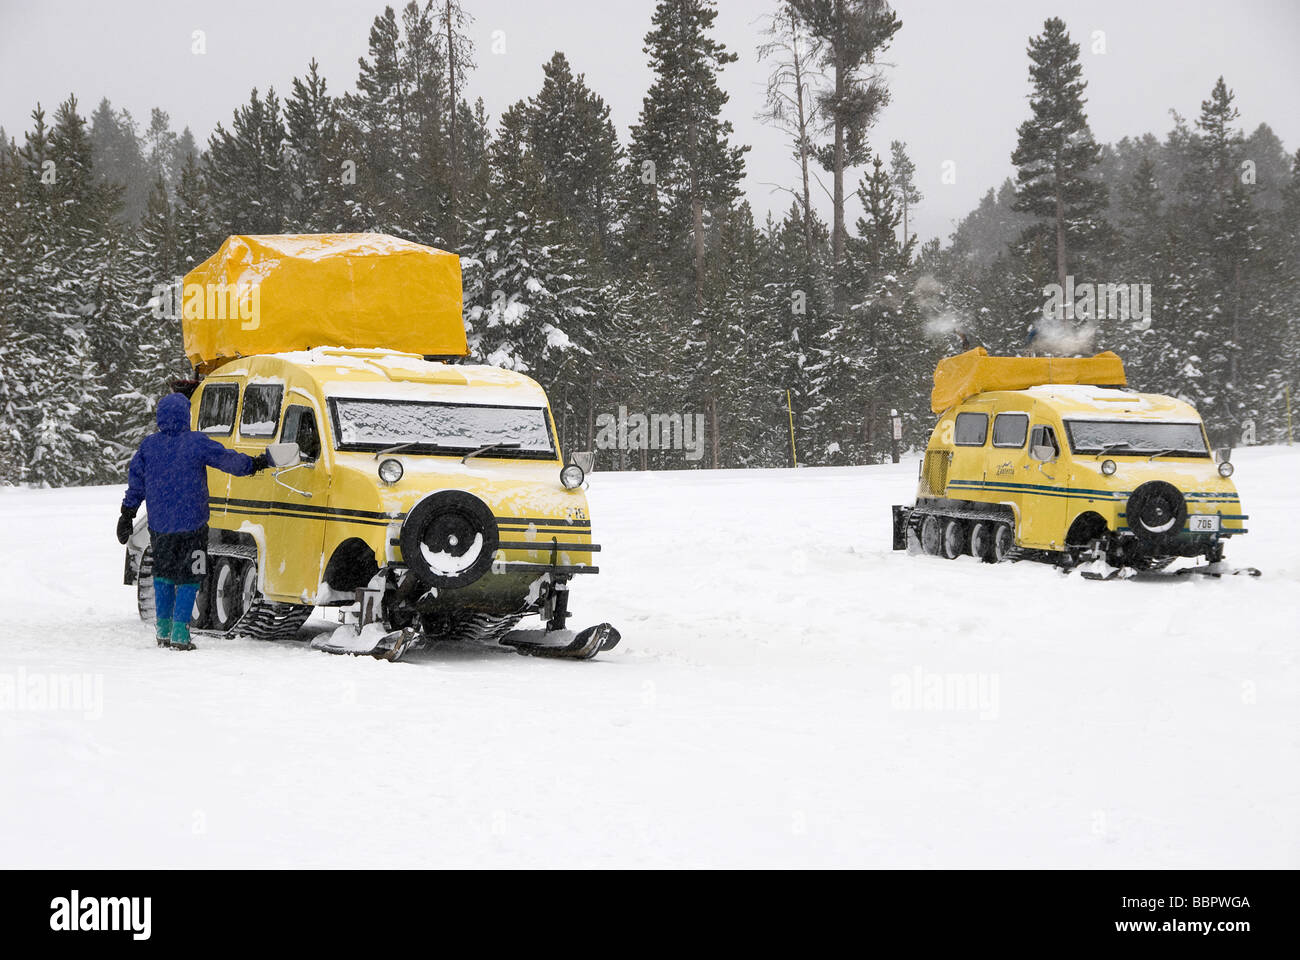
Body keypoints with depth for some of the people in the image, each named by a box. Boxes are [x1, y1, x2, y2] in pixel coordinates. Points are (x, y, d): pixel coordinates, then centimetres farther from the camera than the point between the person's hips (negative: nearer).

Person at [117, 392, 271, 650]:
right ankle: (180, 632, -3)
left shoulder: (148, 445, 3)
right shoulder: (196, 443, -11)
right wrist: (254, 464, 14)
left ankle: (163, 628, 20)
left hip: (158, 524, 4)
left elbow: (135, 484, 9)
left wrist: (127, 515, 18)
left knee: (163, 574, 19)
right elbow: (228, 460, -3)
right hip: (191, 523, -4)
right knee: (188, 577, 3)